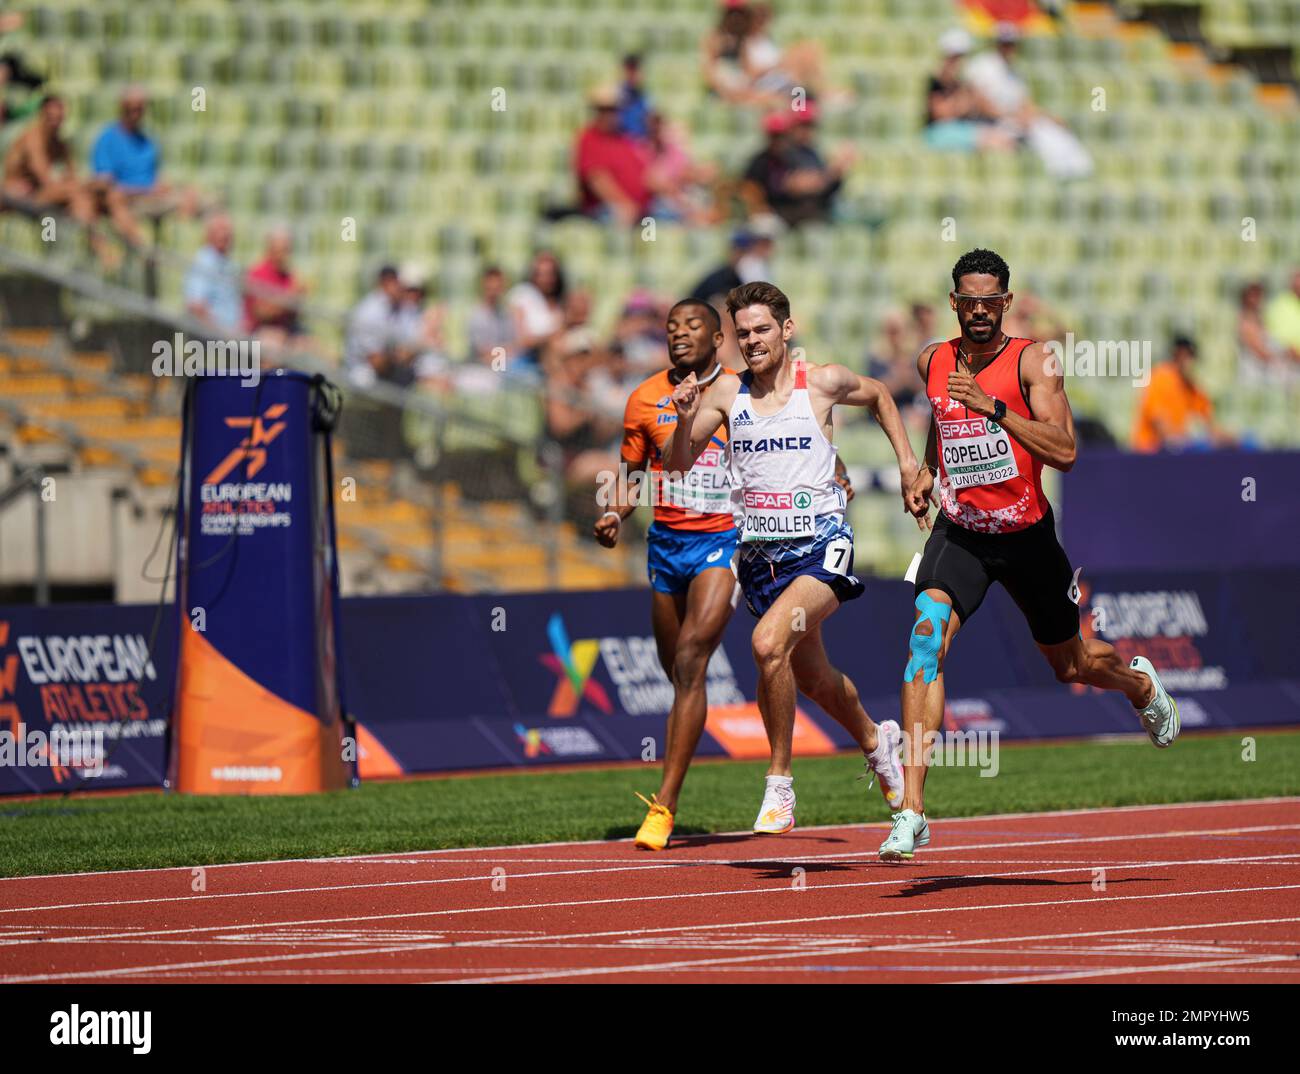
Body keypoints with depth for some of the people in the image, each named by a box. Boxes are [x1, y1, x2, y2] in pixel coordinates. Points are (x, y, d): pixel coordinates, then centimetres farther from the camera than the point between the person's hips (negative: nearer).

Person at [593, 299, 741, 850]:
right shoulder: (645, 399, 6)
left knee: (689, 661, -18)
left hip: (723, 540, -4)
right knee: (679, 676, 12)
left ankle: (664, 805, -21)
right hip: (666, 542, 4)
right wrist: (613, 514, -3)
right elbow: (632, 472, 15)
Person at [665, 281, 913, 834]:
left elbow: (877, 395, 19)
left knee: (768, 643, -29)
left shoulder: (822, 382, -3)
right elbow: (677, 466, 3)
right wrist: (685, 417, -14)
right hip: (760, 553, 5)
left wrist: (906, 457, 14)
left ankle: (780, 785, -17)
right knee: (813, 677, 17)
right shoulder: (725, 391, 3)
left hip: (819, 544, -5)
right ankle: (875, 740, 49)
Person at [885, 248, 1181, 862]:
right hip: (959, 532, 2)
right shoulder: (934, 363, 1)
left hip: (1026, 534, -2)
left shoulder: (1032, 361, -12)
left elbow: (1064, 452, -23)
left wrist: (992, 407, -29)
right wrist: (926, 472, 10)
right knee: (927, 633, -25)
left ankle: (1139, 682, 58)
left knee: (1070, 665, 17)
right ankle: (911, 811, -29)